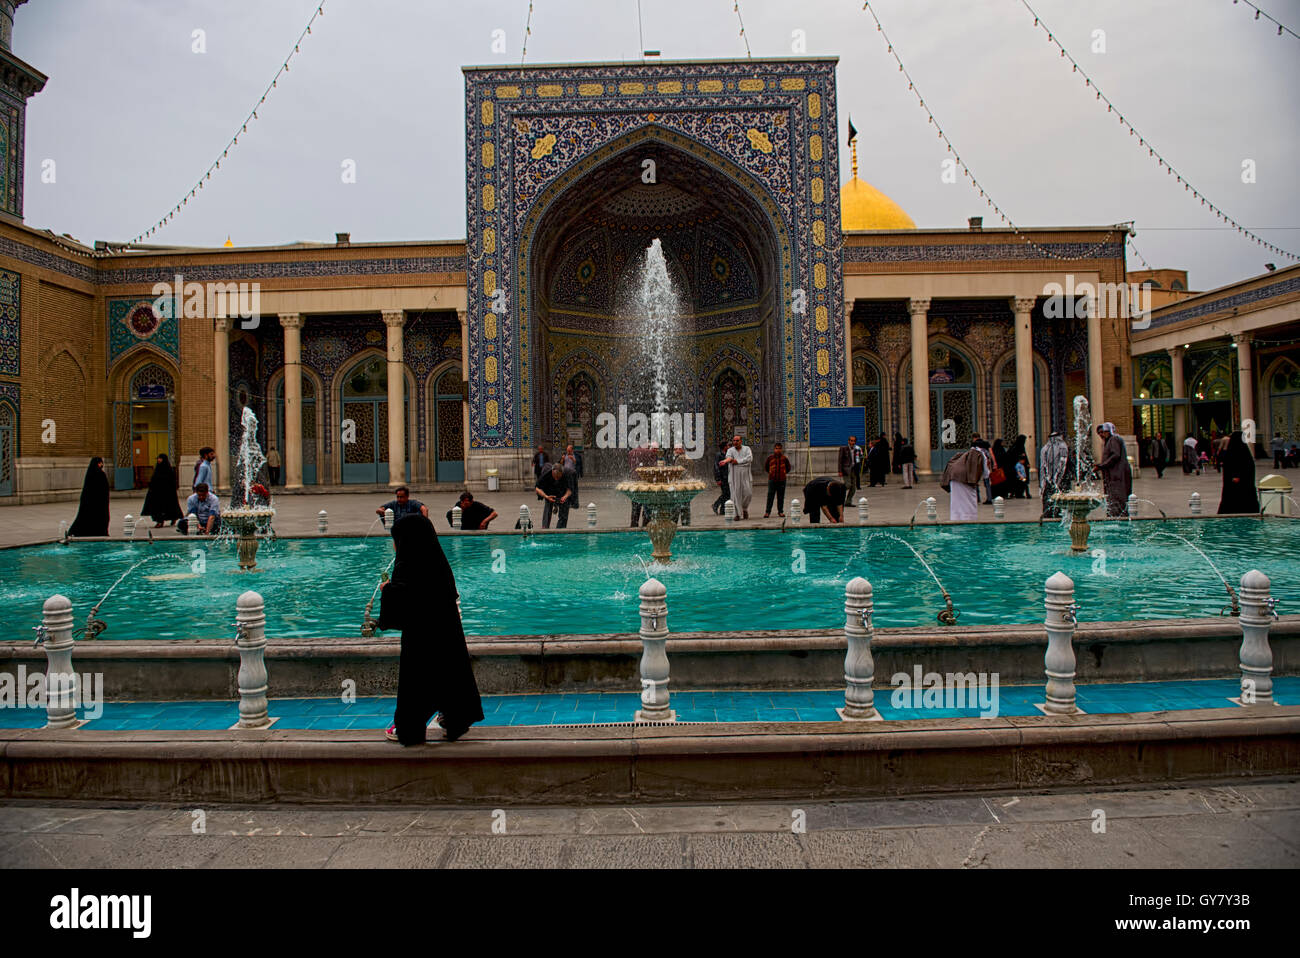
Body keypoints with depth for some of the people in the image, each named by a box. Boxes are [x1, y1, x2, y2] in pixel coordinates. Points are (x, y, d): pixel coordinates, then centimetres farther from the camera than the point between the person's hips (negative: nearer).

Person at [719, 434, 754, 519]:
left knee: (748, 493, -3)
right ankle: (738, 513, 2)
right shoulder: (730, 450, 5)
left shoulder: (747, 449, 6)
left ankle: (744, 508, 23)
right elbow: (728, 457, -18)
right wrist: (725, 461, -41)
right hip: (734, 476, 0)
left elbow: (749, 458, -12)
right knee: (735, 494, -5)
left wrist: (738, 461, -15)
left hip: (745, 475, 0)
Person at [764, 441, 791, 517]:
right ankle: (767, 512, -1)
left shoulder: (784, 458, 2)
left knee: (781, 497, 6)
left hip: (782, 480, 1)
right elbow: (765, 466, 16)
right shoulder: (770, 458, 0)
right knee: (770, 496, -4)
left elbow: (788, 467, 17)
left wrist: (785, 472, 9)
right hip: (772, 480, -1)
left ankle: (780, 511, 15)